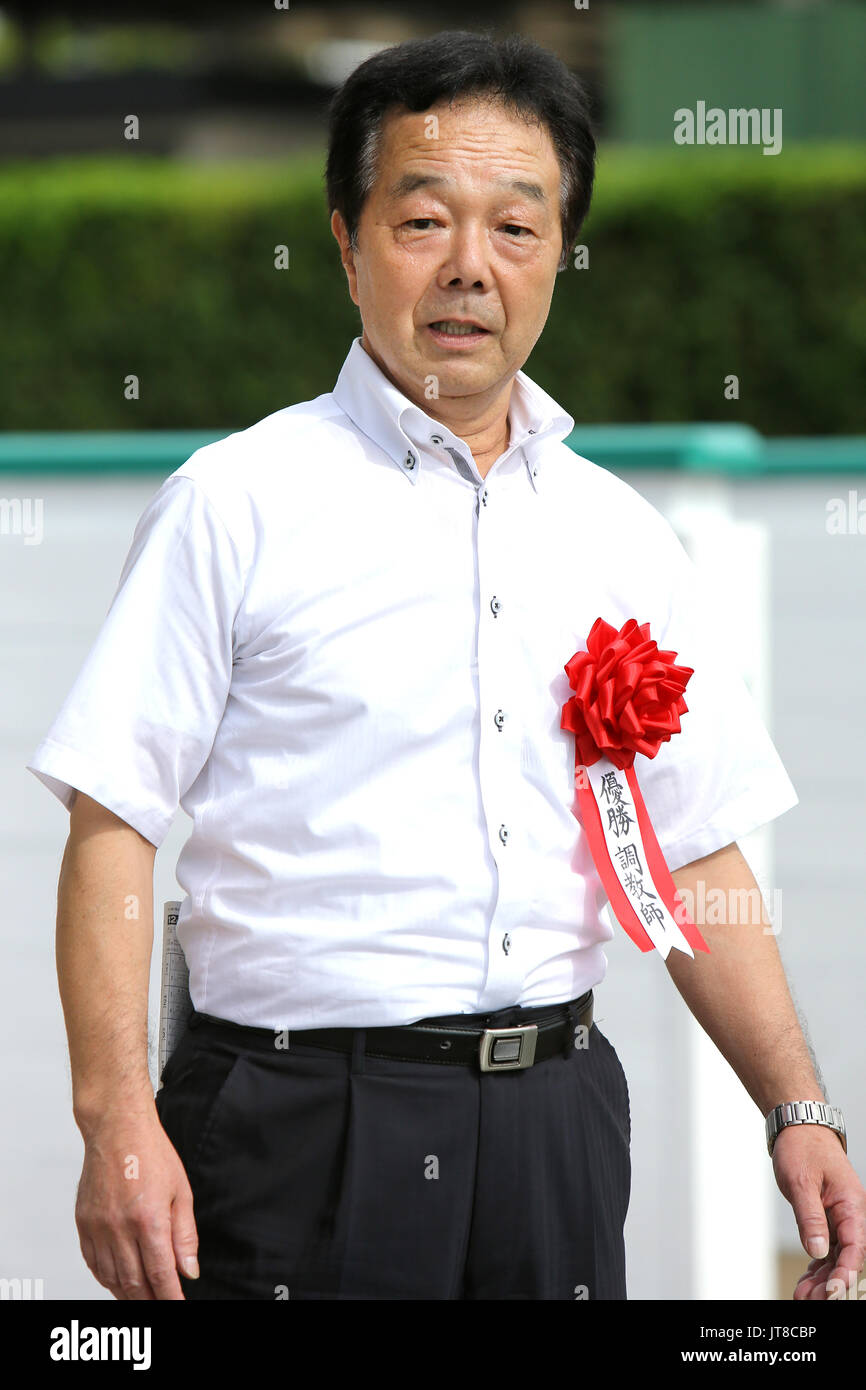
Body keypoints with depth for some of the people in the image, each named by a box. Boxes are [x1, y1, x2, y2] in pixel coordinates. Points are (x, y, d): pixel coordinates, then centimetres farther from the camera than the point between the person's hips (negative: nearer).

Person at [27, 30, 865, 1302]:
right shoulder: (238, 504, -2)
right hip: (300, 1134, -4)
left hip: (552, 1123, 4)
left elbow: (695, 856, 14)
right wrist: (117, 1119, -17)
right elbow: (112, 824, -6)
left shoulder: (624, 538, 12)